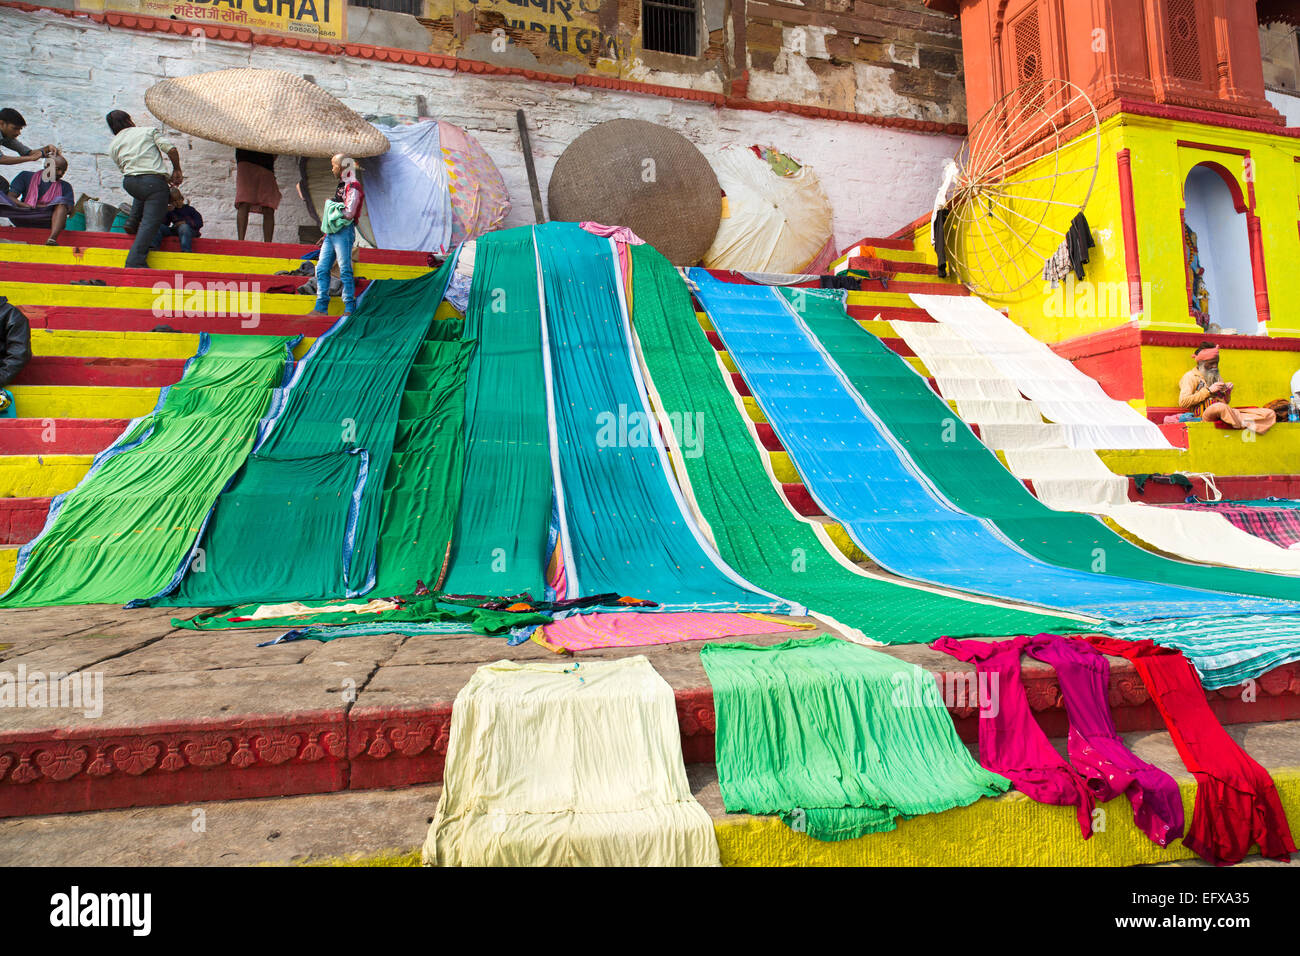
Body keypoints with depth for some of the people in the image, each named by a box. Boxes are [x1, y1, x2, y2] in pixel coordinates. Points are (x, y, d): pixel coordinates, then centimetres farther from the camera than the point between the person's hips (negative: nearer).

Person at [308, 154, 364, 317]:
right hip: (332, 234, 9)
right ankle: (321, 308, 5)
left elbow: (348, 214, -16)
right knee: (322, 268, 4)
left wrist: (331, 207, -2)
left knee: (345, 270, -9)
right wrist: (326, 234, 22)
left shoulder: (353, 187, -5)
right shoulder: (342, 186, 23)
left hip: (343, 233, -9)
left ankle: (349, 309, -5)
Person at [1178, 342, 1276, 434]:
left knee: (1270, 414, -10)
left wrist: (1227, 392, 10)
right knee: (1220, 407, -44)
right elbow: (1183, 402, -9)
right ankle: (1243, 424, -22)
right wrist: (1208, 390, -9)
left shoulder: (1217, 376, 29)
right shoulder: (1190, 376, 7)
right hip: (1206, 414, -7)